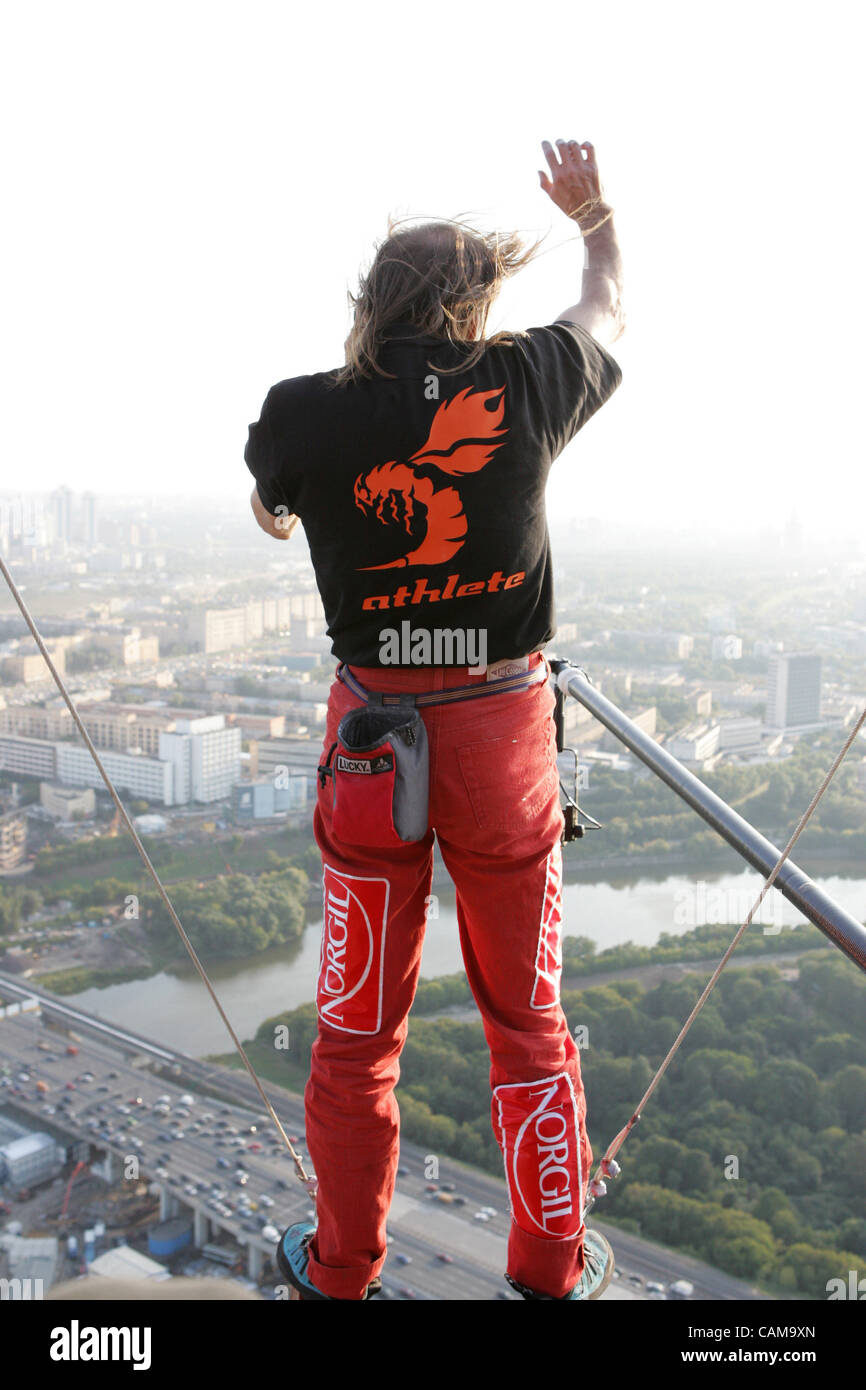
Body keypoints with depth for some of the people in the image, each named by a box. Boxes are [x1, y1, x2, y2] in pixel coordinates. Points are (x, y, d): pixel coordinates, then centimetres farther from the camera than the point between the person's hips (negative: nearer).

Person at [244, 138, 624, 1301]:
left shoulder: (307, 413, -8)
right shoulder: (526, 384, -7)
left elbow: (270, 516, 15)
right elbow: (611, 311, 17)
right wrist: (595, 213, 35)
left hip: (371, 739, 0)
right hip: (505, 735, 1)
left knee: (357, 1028, 16)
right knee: (527, 1021, 16)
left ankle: (342, 1269, 34)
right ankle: (554, 1265, 32)